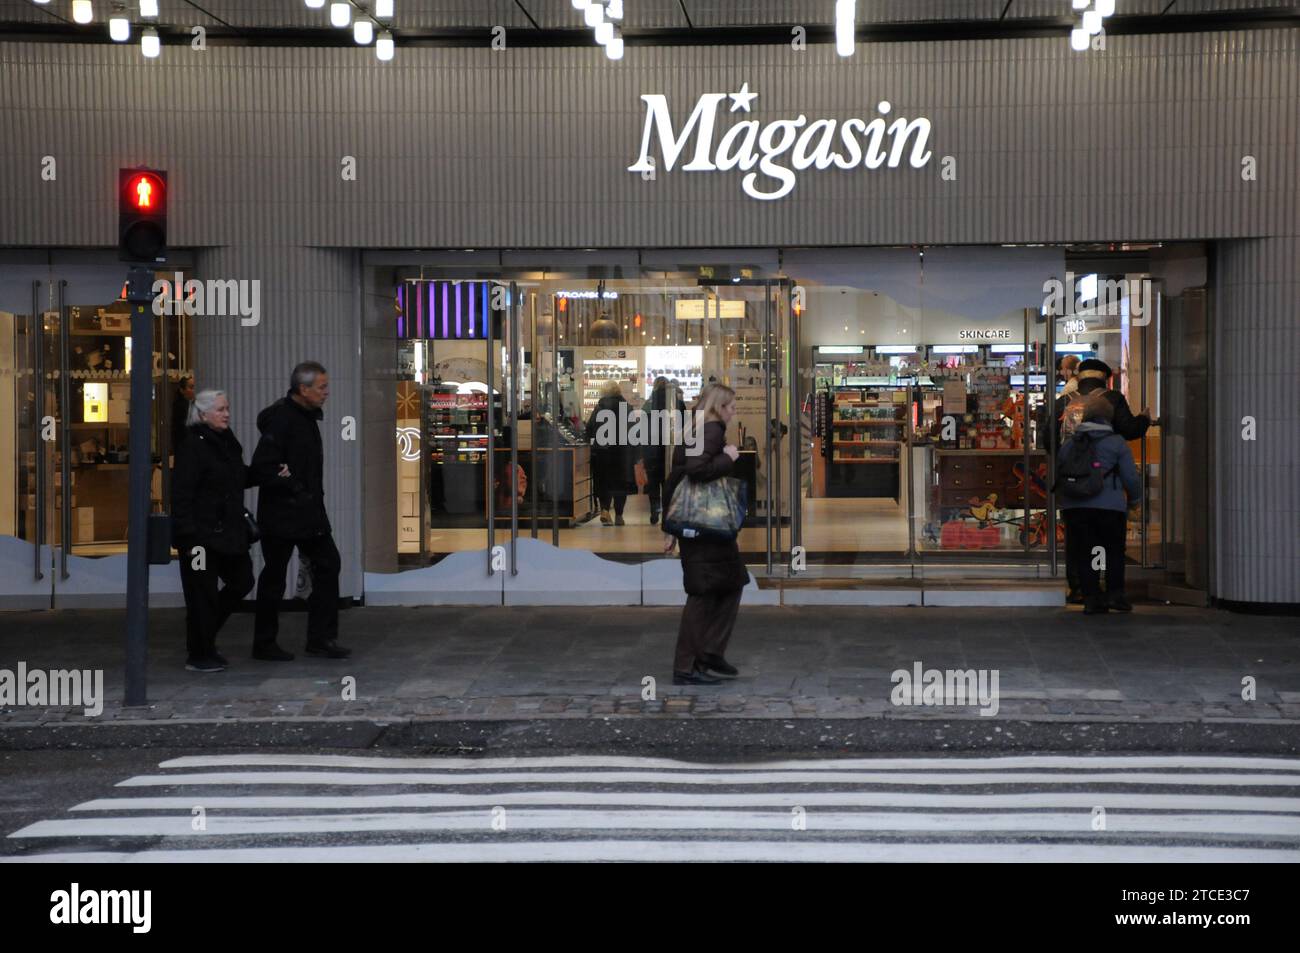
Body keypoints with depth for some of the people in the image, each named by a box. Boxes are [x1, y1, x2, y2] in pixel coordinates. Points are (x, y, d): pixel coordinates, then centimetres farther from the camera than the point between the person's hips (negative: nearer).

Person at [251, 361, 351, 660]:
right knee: (274, 578, 2)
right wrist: (295, 490, -18)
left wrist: (313, 498, 11)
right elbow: (262, 468, -24)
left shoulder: (307, 417, 12)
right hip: (281, 515, -9)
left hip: (308, 512, 9)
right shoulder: (280, 420, -18)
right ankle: (264, 644, 15)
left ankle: (322, 638, 14)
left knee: (327, 565, 7)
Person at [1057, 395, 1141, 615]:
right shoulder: (1116, 442, 2)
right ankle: (1115, 593, 7)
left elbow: (1058, 474, 16)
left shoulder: (1069, 444, 13)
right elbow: (1130, 477, 2)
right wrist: (1134, 498, 18)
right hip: (1109, 505, -3)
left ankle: (1091, 598, 4)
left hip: (1074, 506, 3)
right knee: (1115, 550, 13)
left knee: (1083, 553, 8)